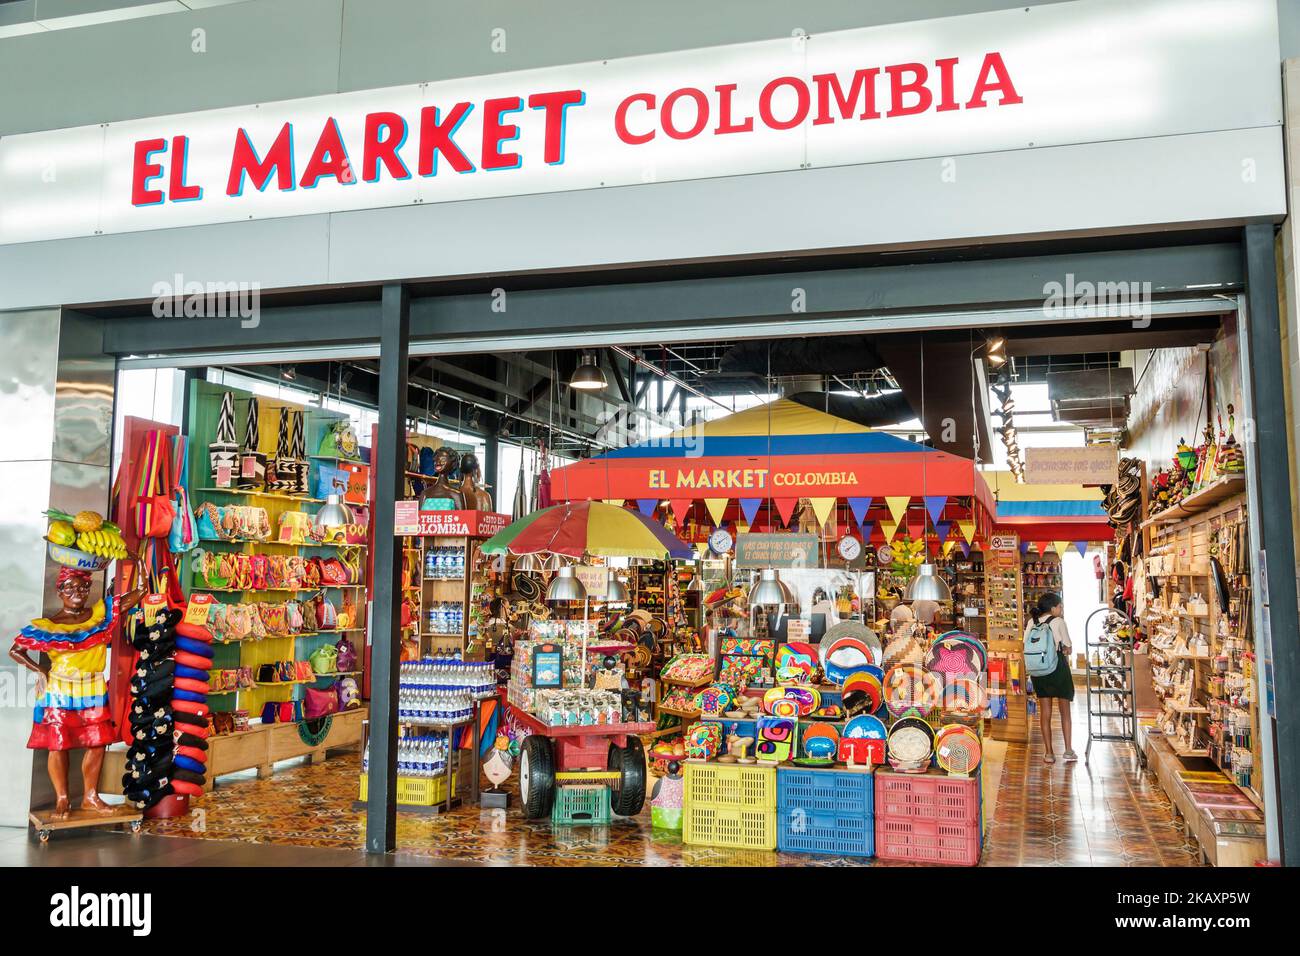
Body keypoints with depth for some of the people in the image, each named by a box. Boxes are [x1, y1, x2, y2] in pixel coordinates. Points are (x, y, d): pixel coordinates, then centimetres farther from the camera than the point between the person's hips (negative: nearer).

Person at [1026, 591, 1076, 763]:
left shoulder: (1031, 622, 4)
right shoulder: (1058, 622, -7)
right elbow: (1068, 648, -4)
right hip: (1058, 667, -3)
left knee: (1045, 712, 7)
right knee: (1065, 710, 10)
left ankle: (1048, 753, 7)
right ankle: (1068, 750, 10)